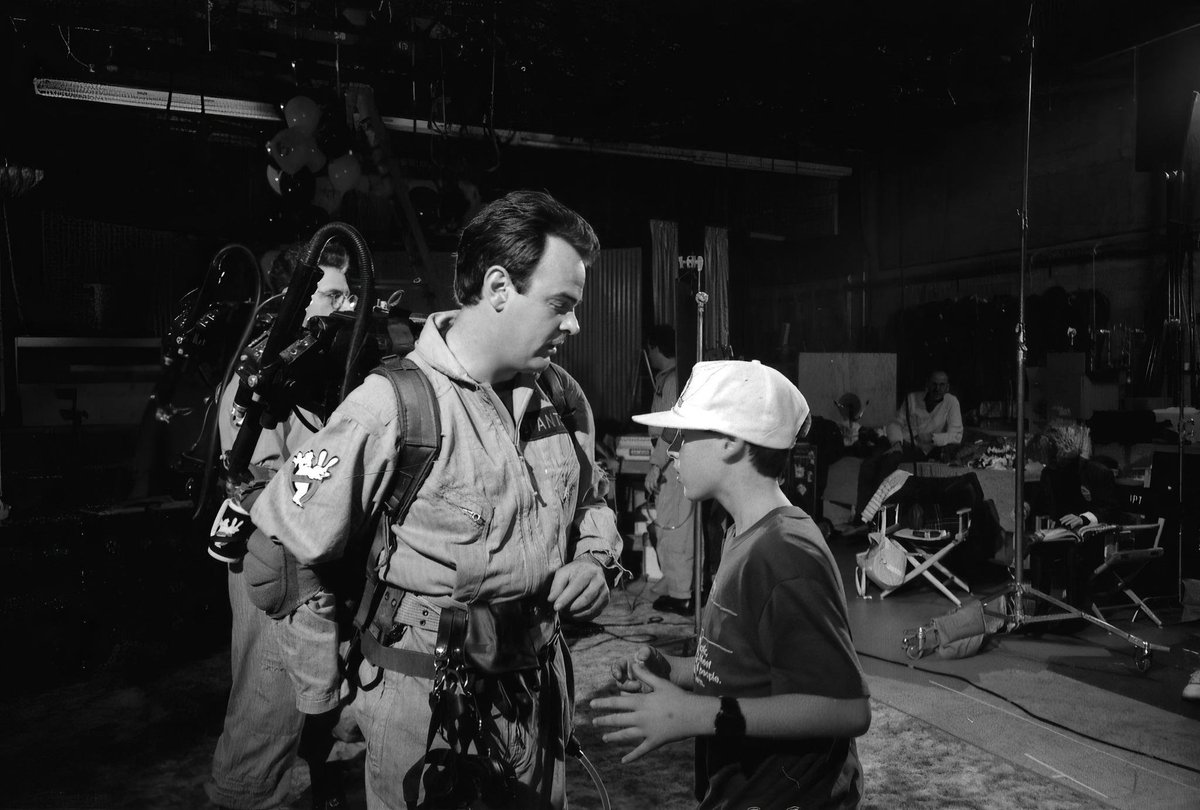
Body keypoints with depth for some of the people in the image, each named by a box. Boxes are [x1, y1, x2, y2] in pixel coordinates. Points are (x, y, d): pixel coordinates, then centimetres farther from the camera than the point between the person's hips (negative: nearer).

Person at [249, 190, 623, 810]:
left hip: (542, 688, 7)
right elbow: (289, 546, -18)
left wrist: (592, 560, -6)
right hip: (430, 708, -6)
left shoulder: (562, 397, -2)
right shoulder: (390, 407, -23)